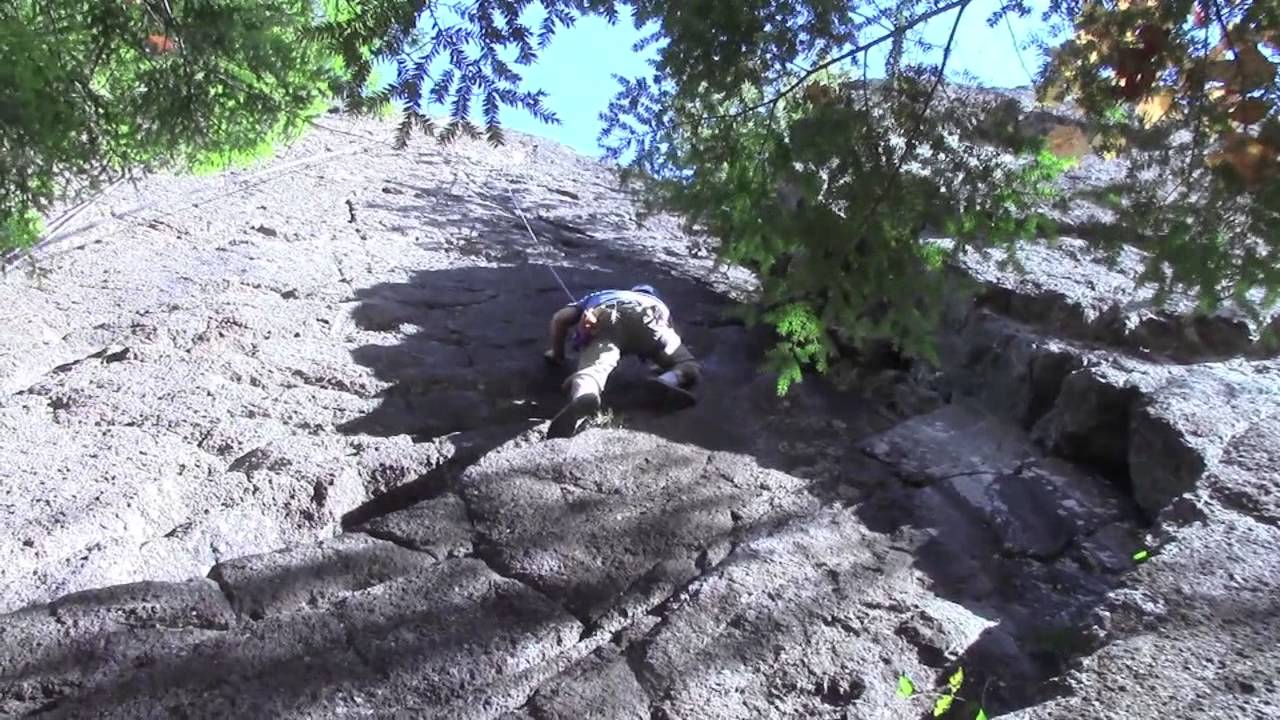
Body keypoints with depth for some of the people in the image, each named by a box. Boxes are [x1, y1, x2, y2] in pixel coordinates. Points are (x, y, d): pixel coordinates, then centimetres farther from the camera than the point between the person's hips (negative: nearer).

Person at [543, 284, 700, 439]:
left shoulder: (593, 299, 43)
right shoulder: (654, 301, 46)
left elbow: (560, 318, 26)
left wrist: (557, 354, 37)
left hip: (605, 319, -1)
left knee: (592, 369, -20)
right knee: (690, 367, 10)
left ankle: (583, 397, -56)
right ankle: (669, 380, -25)